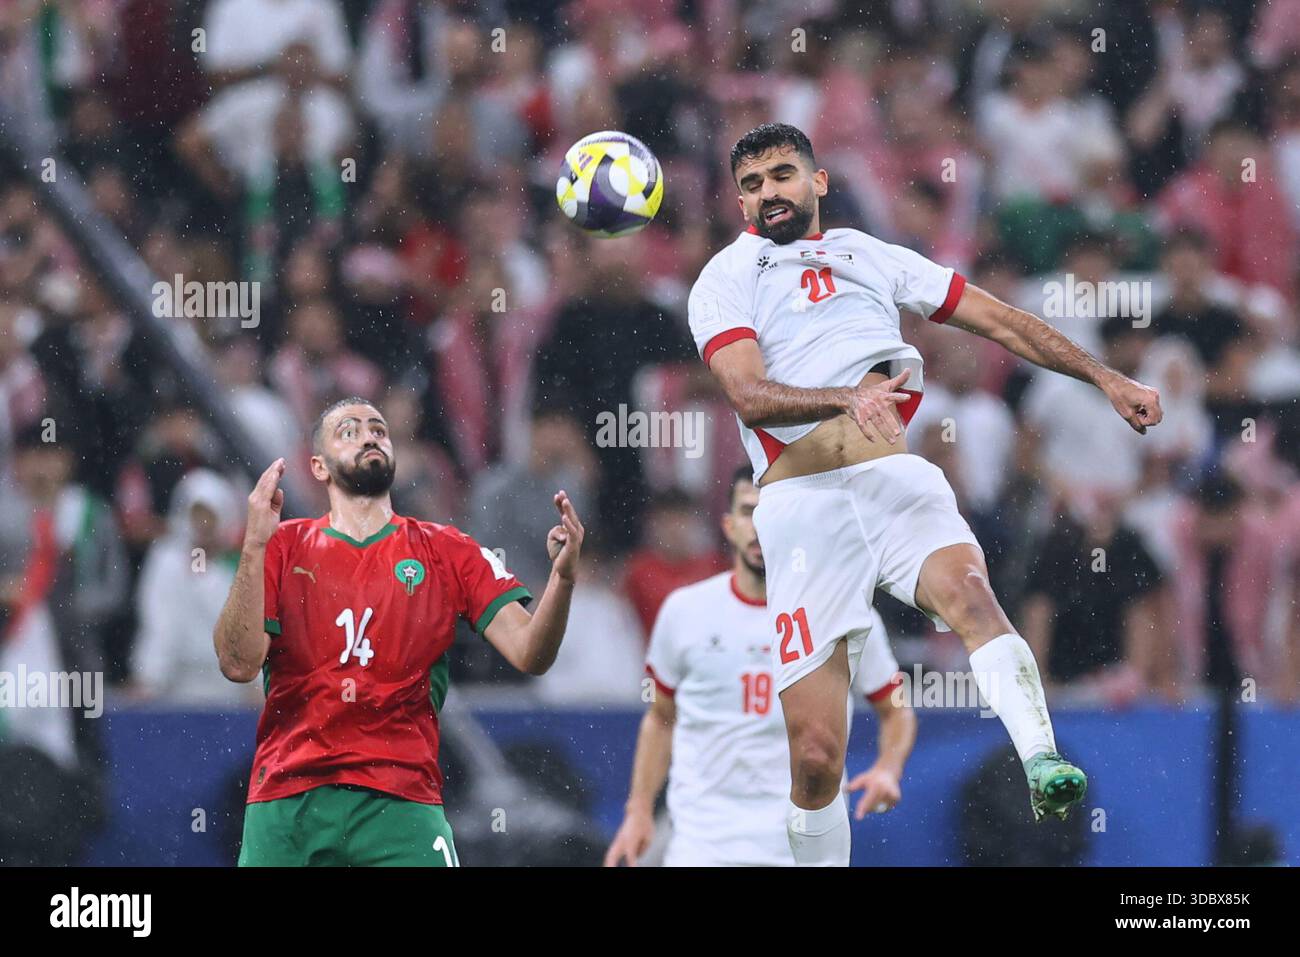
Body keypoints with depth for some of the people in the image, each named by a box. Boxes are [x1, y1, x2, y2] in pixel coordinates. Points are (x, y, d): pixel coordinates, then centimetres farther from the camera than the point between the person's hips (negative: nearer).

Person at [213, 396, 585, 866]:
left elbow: (528, 655, 0)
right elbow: (238, 663, -3)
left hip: (402, 804, -1)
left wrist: (562, 578, -18)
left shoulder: (448, 553, 10)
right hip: (286, 804, 1)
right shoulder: (283, 546, 9)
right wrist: (254, 547, -13)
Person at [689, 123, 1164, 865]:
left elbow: (1000, 322, 24)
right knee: (816, 750, -9)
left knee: (967, 590, -33)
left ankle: (1043, 762, -48)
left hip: (896, 480, 2)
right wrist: (848, 398, -25)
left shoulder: (870, 255, 22)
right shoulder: (728, 277, 10)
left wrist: (1105, 378, 19)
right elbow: (749, 394, -8)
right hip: (802, 500, -2)